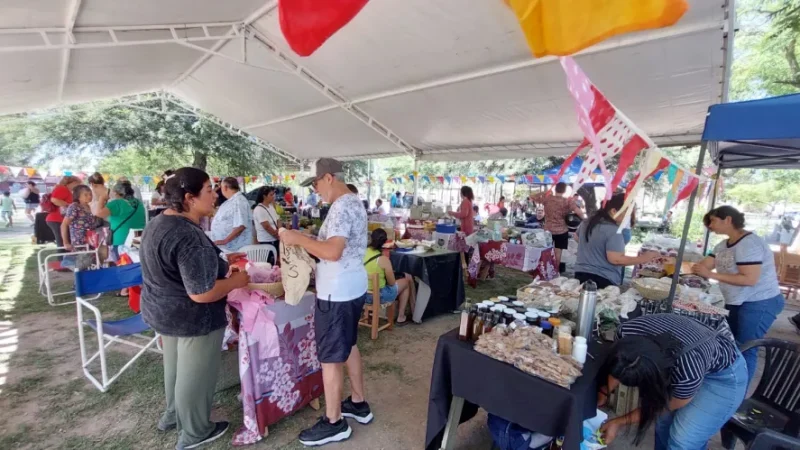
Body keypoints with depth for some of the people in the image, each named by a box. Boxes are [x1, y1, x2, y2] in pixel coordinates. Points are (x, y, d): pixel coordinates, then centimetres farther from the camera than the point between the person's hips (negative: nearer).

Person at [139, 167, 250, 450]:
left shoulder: (159, 222, 2)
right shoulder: (190, 236, -31)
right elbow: (201, 293, -31)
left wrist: (221, 260, 11)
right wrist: (237, 280, -16)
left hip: (163, 310, 10)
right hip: (192, 318, -10)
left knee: (176, 366, 27)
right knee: (195, 374, 10)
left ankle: (173, 414, 48)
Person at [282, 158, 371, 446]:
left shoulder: (341, 207, -20)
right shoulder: (353, 203, 12)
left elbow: (333, 252, -31)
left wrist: (298, 238, -20)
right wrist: (307, 242, 9)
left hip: (337, 293, -11)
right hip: (352, 288, 11)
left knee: (330, 358, 4)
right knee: (348, 346, 22)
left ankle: (334, 423, 21)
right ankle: (358, 404, 37)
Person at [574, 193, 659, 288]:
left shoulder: (587, 222, 5)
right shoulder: (613, 230, -19)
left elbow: (577, 238, 23)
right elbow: (615, 259, -23)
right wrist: (642, 259, -15)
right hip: (603, 279, -7)